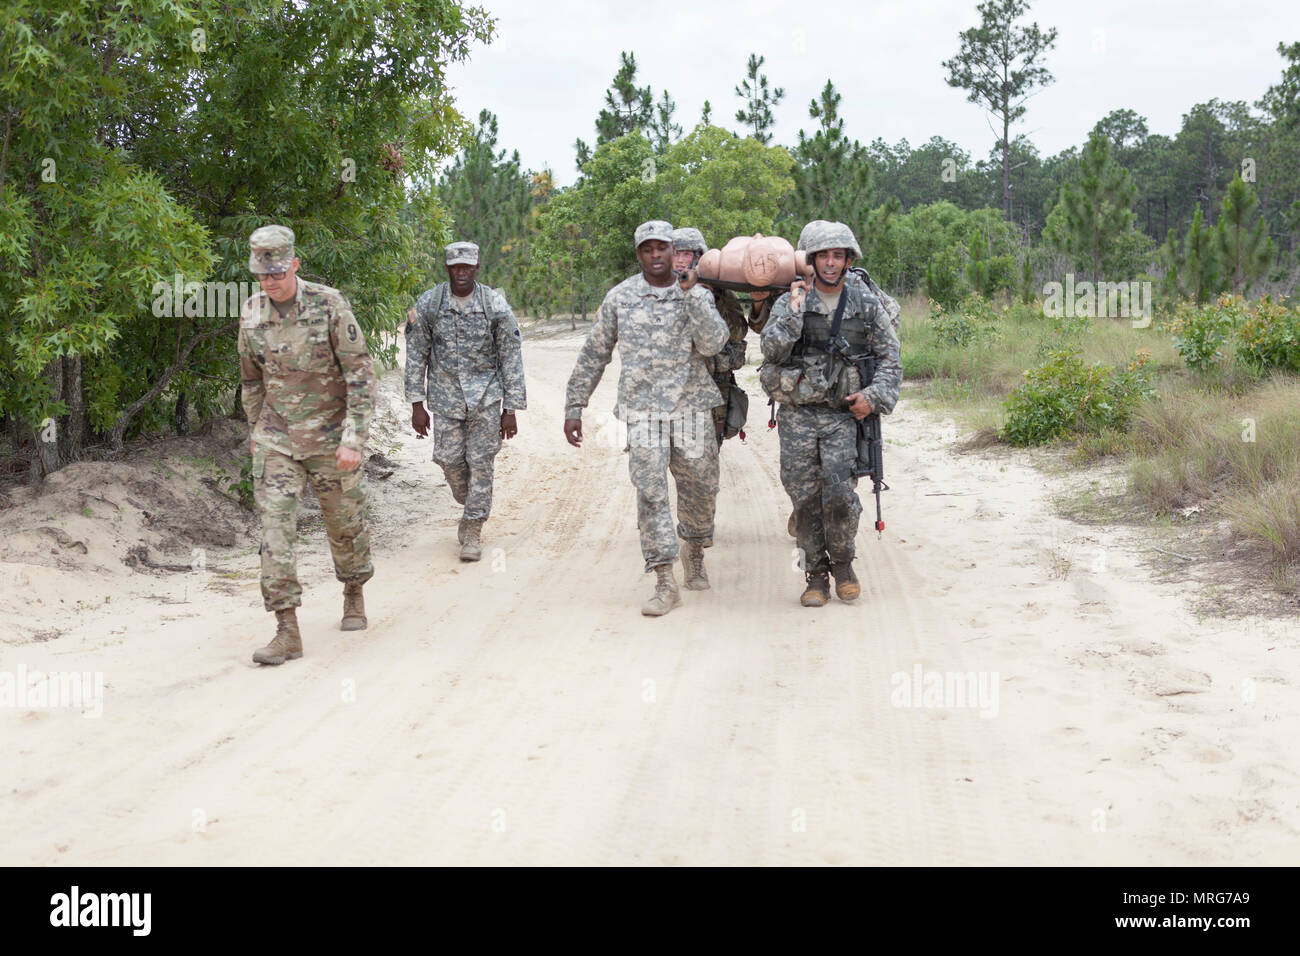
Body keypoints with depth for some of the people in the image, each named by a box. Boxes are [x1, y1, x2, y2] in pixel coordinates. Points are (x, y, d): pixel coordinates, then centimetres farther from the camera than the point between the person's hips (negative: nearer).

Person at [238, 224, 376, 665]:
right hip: (276, 437, 2)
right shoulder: (251, 313, -2)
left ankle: (354, 597, 39)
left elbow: (360, 374, -13)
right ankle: (287, 632, -9)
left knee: (345, 524, 11)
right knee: (275, 526, -10)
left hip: (330, 434, -2)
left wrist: (353, 440, -19)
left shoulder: (329, 305, -14)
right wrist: (255, 430, 22)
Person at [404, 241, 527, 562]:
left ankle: (473, 530, 8)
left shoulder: (495, 304, -7)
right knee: (450, 461, 3)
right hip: (445, 395, 1)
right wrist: (417, 404, -2)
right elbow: (416, 355, 2)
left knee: (480, 463, -2)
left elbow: (511, 358, -3)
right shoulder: (428, 304, -4)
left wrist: (511, 410, -6)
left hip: (485, 395, -1)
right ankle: (471, 506, 31)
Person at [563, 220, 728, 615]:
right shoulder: (619, 297, 5)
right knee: (650, 492, -9)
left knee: (699, 488, 9)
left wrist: (690, 294, -17)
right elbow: (593, 355, 10)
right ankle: (665, 584, -7)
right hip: (642, 411, -1)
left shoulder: (698, 295, 4)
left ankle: (693, 549, 39)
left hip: (691, 408, 1)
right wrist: (574, 407, 7)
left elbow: (712, 343, -13)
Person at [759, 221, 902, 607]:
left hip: (844, 415, 0)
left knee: (840, 494, -13)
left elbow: (890, 358, 9)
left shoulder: (866, 305, 7)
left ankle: (842, 563, 10)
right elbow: (771, 350, -9)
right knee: (805, 498, 0)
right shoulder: (790, 303, 4)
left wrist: (874, 396, -6)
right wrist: (793, 312, -16)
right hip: (798, 415, 0)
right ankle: (815, 575, 13)